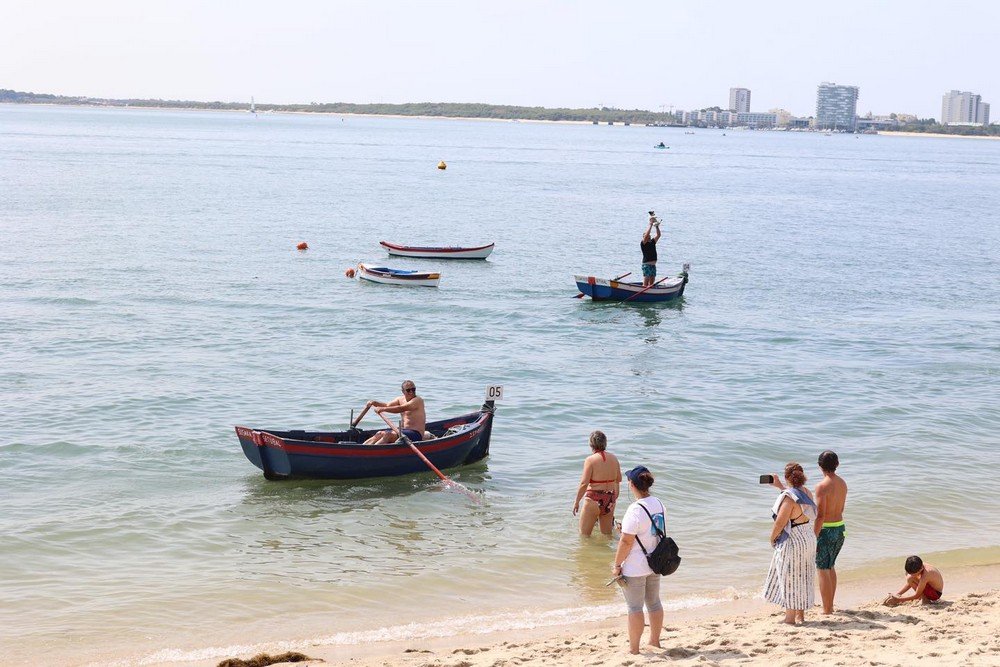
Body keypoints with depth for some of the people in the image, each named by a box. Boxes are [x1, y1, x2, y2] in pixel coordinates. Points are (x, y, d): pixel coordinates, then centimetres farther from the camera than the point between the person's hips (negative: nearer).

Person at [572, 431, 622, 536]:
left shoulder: (590, 460, -14)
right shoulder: (613, 458, 2)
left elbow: (584, 483, -17)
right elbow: (619, 479, 14)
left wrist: (577, 502, -9)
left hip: (594, 500, -5)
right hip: (610, 500, 5)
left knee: (584, 535, 5)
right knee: (607, 534, 21)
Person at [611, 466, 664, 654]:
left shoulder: (635, 510, -24)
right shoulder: (658, 504, 0)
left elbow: (626, 541, -22)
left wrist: (617, 564, -12)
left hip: (635, 568, -8)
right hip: (655, 563, 8)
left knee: (635, 607, 3)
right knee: (654, 602, 20)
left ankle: (633, 649, 12)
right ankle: (655, 641, 35)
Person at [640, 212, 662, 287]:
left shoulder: (652, 242, 14)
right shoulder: (643, 243, -6)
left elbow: (658, 235, 11)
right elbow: (646, 234, -20)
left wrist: (657, 226, 1)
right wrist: (651, 224, -16)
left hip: (653, 265, 7)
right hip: (647, 264, -7)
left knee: (652, 282, 7)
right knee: (645, 282, -10)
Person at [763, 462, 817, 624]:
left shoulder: (788, 497, -22)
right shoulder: (806, 492, 3)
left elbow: (780, 522, -22)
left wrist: (772, 538, -6)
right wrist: (779, 486, 34)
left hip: (792, 542, -8)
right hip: (808, 537, 8)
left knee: (790, 578, 2)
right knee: (802, 577, 16)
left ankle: (790, 617, 8)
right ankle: (801, 614, 25)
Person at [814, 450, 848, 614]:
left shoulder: (822, 486, -19)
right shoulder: (842, 483, 5)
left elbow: (820, 515, -22)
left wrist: (814, 537, -17)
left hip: (825, 531, -8)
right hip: (840, 528, 8)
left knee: (822, 570, 1)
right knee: (830, 567, 21)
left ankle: (826, 610, 3)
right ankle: (830, 605, 28)